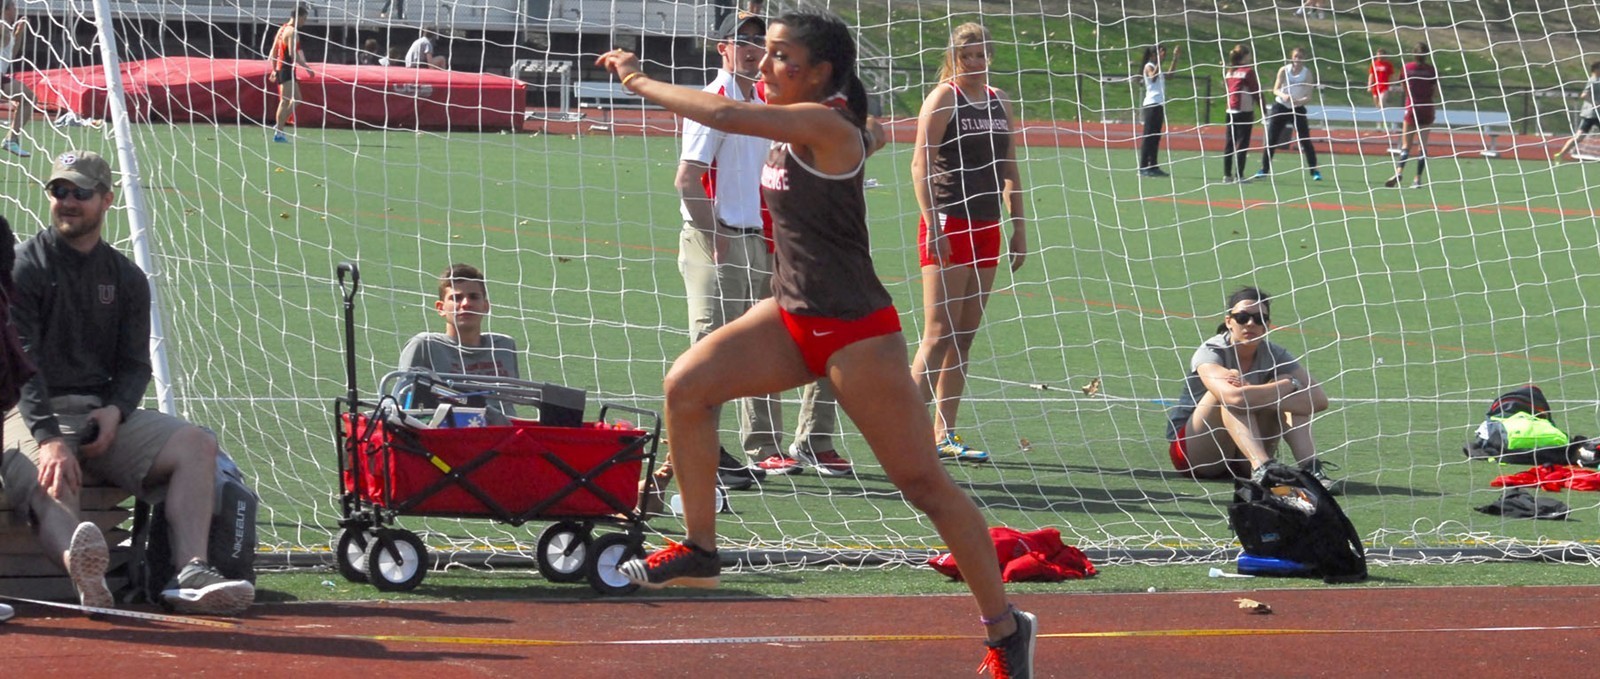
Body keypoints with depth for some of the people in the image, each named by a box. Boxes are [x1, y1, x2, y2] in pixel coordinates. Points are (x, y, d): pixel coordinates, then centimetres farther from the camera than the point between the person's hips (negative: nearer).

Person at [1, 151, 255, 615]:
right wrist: (48, 438, -28)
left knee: (197, 445, -17)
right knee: (52, 485, -37)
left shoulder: (126, 278, 16)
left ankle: (190, 574, -34)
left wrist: (116, 410, -12)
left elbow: (135, 365, 13)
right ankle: (86, 577, -72)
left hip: (104, 412, 6)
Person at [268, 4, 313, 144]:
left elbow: (273, 51, 20)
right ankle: (278, 133, -13)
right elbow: (293, 54, -22)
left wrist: (274, 69, 23)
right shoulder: (292, 32, -13)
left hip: (280, 68, 10)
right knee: (285, 101, -11)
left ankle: (279, 126, 15)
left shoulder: (282, 29, 16)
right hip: (287, 70, -10)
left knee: (296, 99, 16)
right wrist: (307, 68, -19)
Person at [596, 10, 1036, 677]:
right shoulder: (797, 131, 6)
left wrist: (638, 79, -17)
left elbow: (726, 114, -28)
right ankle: (699, 548, 4)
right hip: (793, 316, 9)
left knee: (923, 482, -3)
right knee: (686, 385, -9)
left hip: (856, 333, -9)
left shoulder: (824, 125, -19)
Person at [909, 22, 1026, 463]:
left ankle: (944, 435, 11)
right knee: (939, 335, -11)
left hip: (986, 228, 7)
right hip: (947, 226, -7)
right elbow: (921, 165, -10)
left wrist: (1018, 227, 15)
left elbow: (1009, 171, 20)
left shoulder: (999, 103, 14)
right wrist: (932, 224, -18)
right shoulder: (943, 98, -5)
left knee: (964, 338, 7)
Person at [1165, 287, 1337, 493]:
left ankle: (1311, 468, -33)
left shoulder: (1273, 355, -6)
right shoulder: (1210, 353, -19)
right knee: (1228, 393, -30)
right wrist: (1290, 385, -31)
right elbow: (1235, 397, -42)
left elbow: (1320, 400, -22)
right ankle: (1262, 469, -48)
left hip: (1242, 460, 4)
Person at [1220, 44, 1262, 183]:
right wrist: (1263, 109, 0)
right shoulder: (1248, 71, -8)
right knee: (1242, 144, -3)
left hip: (1230, 110, 6)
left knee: (1229, 143, 8)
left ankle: (1227, 174, 9)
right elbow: (1256, 92, -7)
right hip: (1245, 111, -6)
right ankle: (1239, 175, -6)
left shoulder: (1229, 72, 8)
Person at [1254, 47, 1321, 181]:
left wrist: (1300, 101, -32)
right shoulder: (1284, 70, -4)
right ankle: (1264, 169, 7)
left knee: (1305, 140, -4)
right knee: (1271, 140, -2)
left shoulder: (1308, 74, -7)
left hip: (1298, 109, -1)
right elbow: (1276, 89, -9)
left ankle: (1314, 171, 3)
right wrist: (1283, 95, -31)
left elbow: (1309, 96, -11)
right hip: (1280, 107, 1)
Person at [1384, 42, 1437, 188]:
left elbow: (1403, 88, 5)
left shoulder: (1407, 68, -2)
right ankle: (1418, 179, 0)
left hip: (1411, 109, 0)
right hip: (1427, 109, 0)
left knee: (1406, 145, 3)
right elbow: (1436, 91, -1)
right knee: (1422, 146, 5)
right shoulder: (1431, 70, -4)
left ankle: (1399, 171, -20)